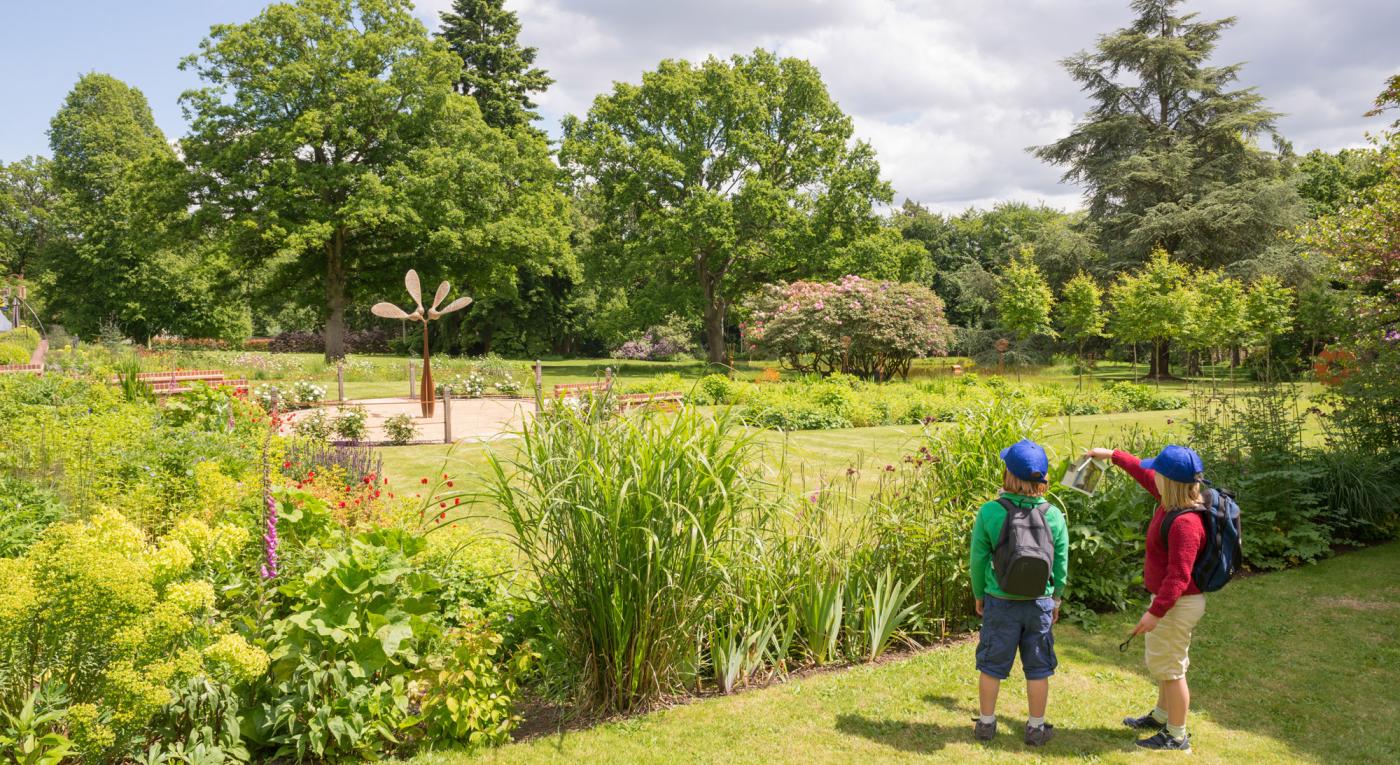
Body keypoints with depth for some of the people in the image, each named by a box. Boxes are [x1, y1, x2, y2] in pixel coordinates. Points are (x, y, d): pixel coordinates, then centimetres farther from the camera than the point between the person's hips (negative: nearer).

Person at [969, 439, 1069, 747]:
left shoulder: (990, 512, -18)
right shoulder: (1054, 516, -12)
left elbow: (978, 559, -8)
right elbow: (1061, 566, -2)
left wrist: (979, 595, 8)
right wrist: (1056, 599, 15)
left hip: (1000, 603, -1)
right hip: (1040, 604, 1)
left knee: (991, 666, 15)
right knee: (1037, 669, 16)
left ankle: (986, 724, 28)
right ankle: (1036, 728, 28)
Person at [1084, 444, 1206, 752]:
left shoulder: (1185, 523, -30)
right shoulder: (1171, 501, -3)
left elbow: (1178, 577, -30)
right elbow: (1143, 473, 17)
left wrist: (1155, 612, -28)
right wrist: (1113, 455, 23)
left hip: (1177, 605, -10)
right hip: (1170, 599, 10)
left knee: (1170, 668, 4)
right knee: (1161, 661, 25)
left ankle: (1177, 737, 19)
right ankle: (1161, 717, 43)